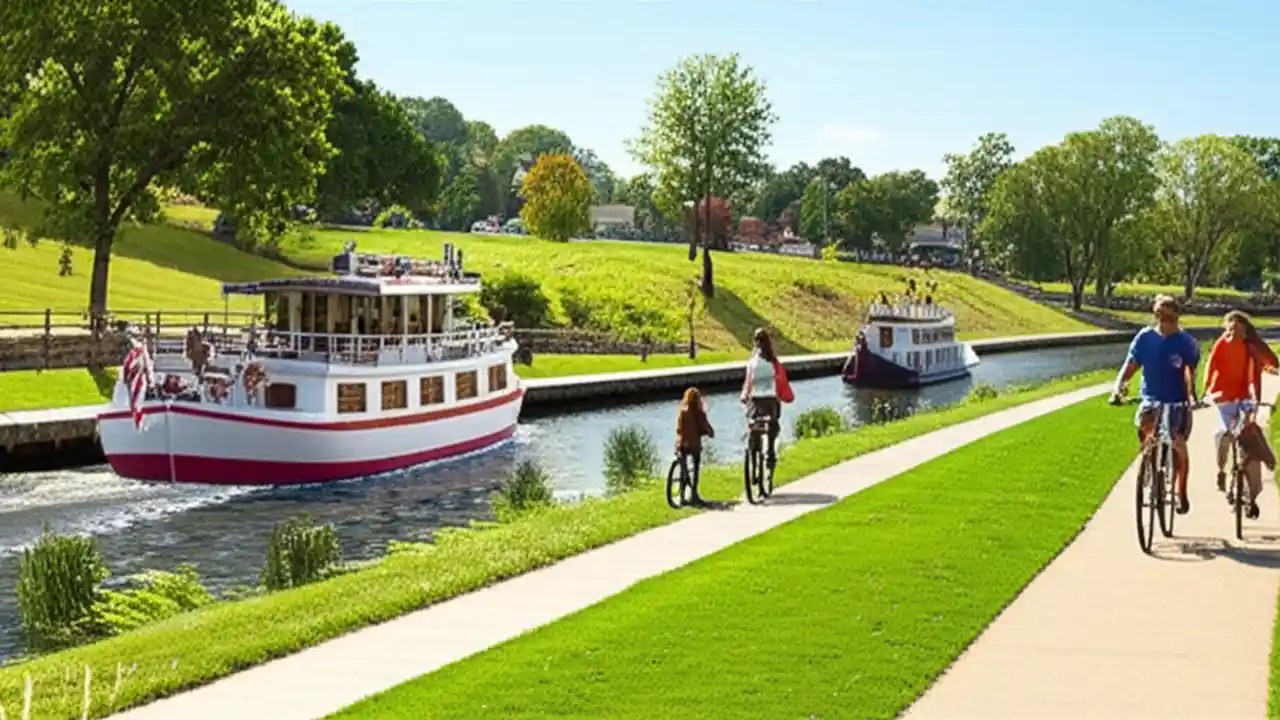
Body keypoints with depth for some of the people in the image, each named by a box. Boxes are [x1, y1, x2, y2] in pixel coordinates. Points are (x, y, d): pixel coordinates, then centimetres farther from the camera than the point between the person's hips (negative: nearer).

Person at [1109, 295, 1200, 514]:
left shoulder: (1186, 342, -9)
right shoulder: (1145, 337, -1)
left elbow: (1189, 371, -22)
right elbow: (1130, 365, -5)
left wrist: (1191, 395, -40)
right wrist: (1118, 386, -24)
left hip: (1177, 401, -1)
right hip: (1151, 399, 1)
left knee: (1179, 446, -4)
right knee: (1144, 424, -29)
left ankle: (1182, 494, 18)